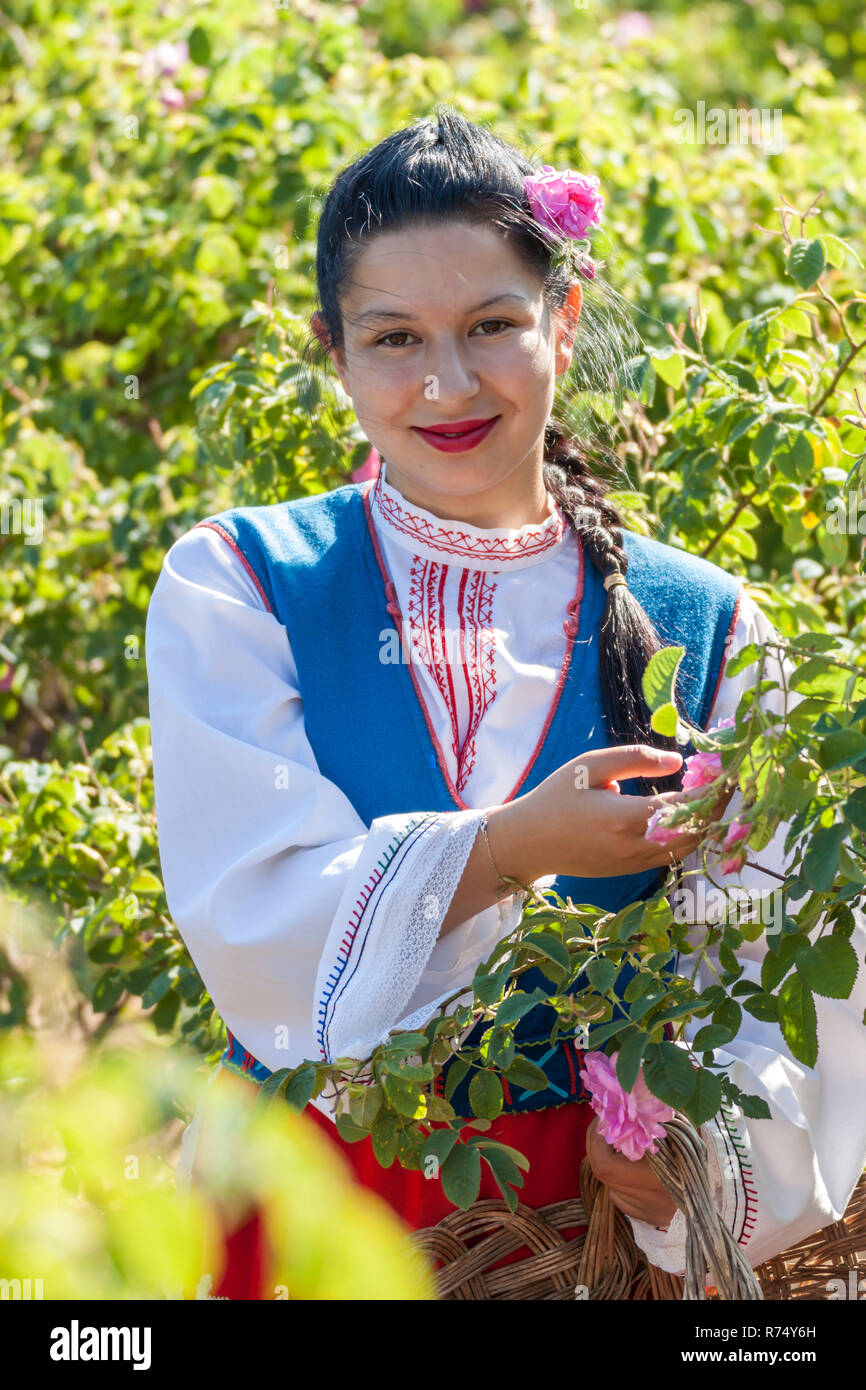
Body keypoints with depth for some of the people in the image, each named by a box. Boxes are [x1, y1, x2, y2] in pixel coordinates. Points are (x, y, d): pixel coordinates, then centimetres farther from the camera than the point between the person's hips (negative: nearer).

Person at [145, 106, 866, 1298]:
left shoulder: (705, 628, 0)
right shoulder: (237, 589, -2)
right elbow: (254, 932, -14)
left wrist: (702, 1145, -26)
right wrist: (513, 848, -28)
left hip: (596, 1207, 1)